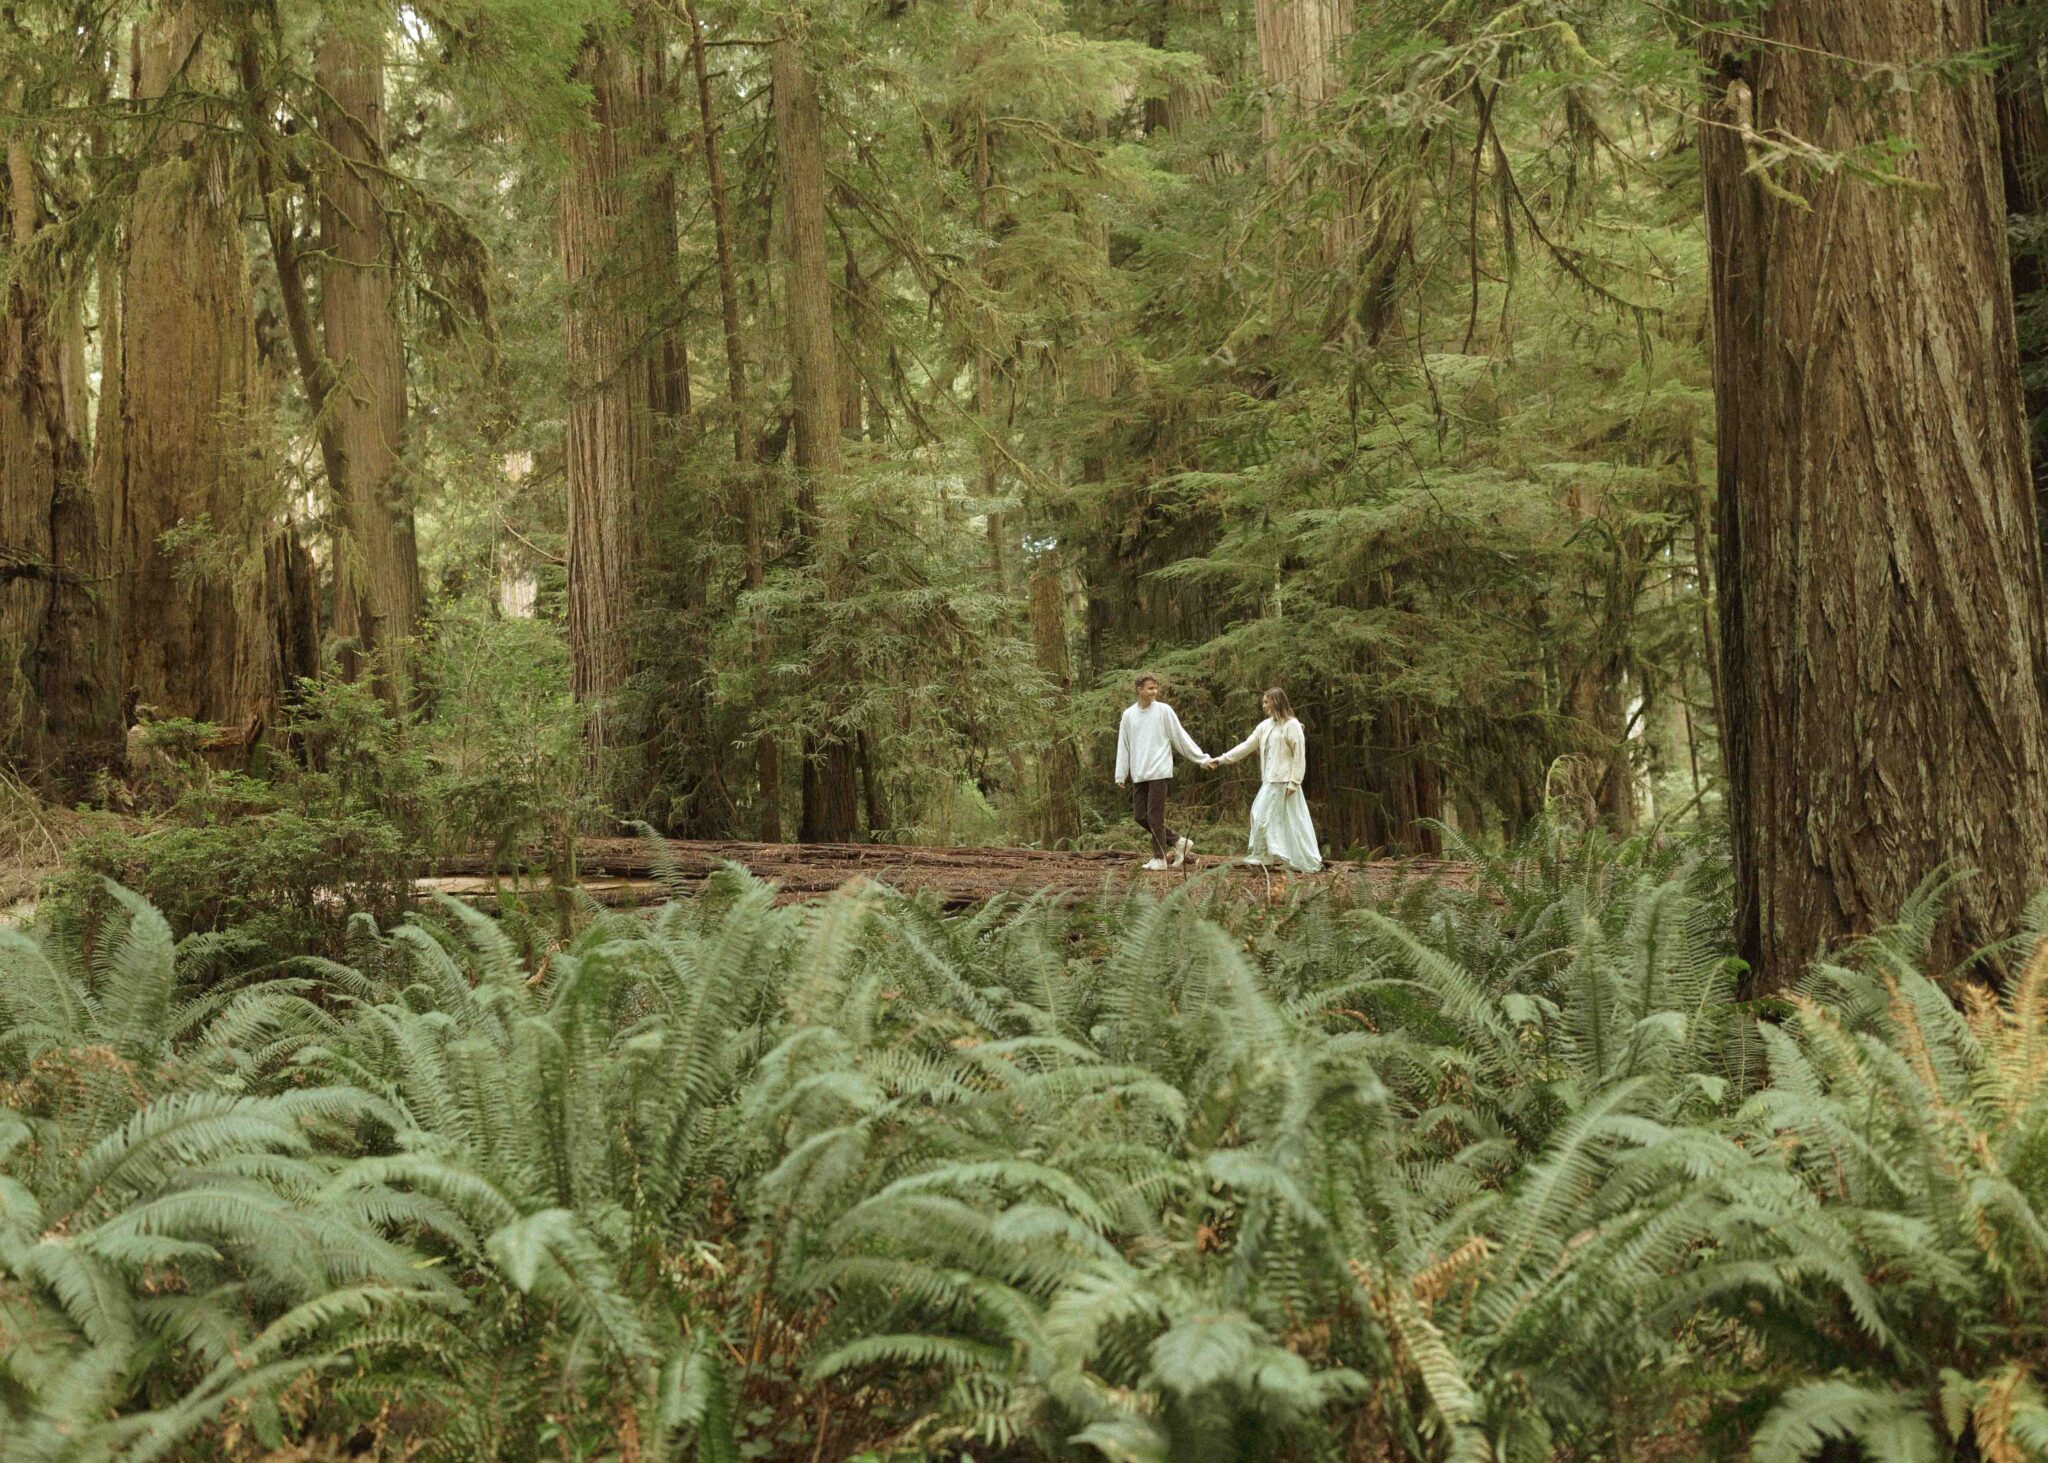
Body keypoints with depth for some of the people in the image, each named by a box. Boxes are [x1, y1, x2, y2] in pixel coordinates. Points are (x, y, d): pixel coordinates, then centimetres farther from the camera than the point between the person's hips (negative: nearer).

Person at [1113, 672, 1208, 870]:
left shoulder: (1164, 710, -2)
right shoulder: (1129, 714, 7)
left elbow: (1181, 737, 1)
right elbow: (1123, 746, 11)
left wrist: (1202, 758, -1)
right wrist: (1120, 775, 8)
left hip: (1159, 772, -5)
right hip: (1139, 775, 5)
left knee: (1155, 817, -7)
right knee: (1140, 816, 5)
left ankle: (1160, 858, 3)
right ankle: (1178, 842, 18)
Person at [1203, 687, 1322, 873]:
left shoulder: (1291, 725, -9)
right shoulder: (1265, 726, 13)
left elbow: (1299, 755, -12)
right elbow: (1246, 746, 14)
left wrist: (1294, 782, -16)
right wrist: (1220, 759, 9)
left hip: (1283, 782, -8)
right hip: (1270, 781, 8)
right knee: (1261, 815, 8)